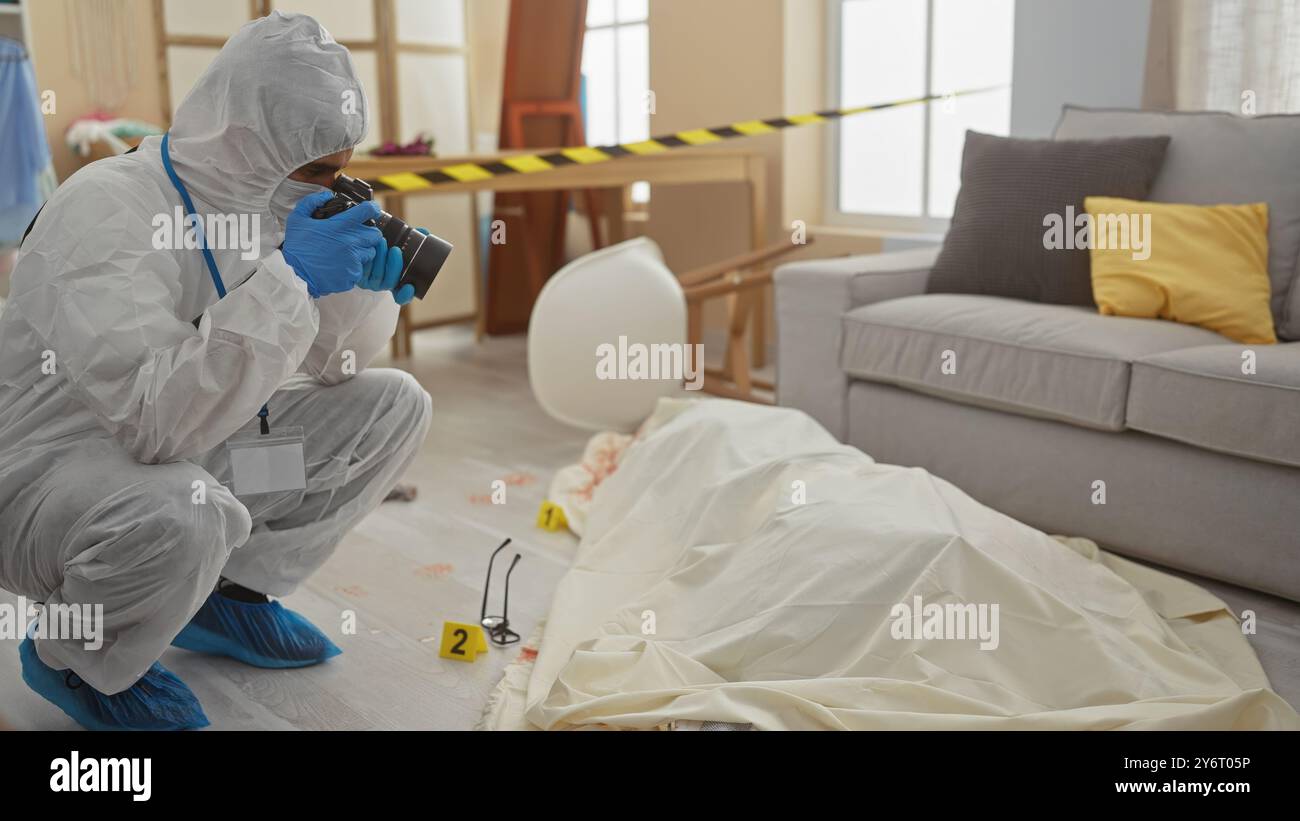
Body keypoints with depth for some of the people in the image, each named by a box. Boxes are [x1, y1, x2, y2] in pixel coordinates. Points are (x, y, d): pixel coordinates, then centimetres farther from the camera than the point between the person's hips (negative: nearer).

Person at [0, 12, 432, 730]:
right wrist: (287, 280, -36)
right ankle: (71, 661, -5)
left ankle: (232, 592, 9)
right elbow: (154, 423, -36)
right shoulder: (106, 212, -26)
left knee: (393, 405, -3)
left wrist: (366, 285, -16)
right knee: (180, 514, -41)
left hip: (183, 455, 7)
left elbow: (332, 366, 5)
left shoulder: (262, 201, -2)